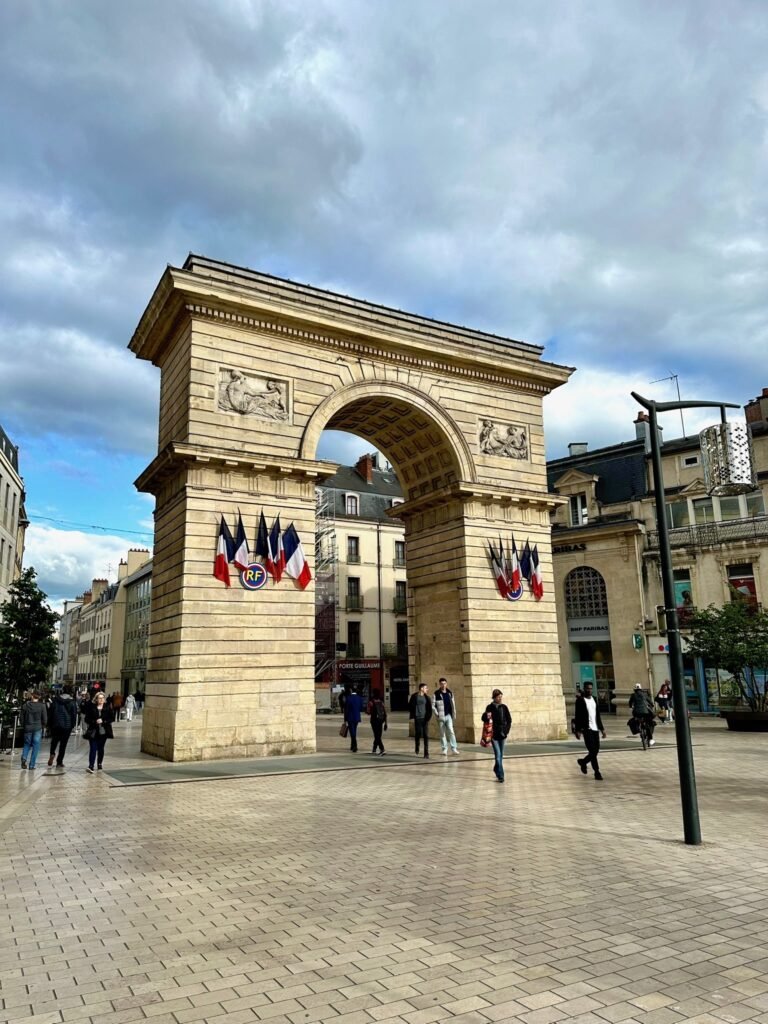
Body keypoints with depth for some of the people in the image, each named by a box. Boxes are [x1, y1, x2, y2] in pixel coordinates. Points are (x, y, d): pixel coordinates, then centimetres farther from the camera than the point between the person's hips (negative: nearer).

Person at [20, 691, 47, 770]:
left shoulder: (25, 705, -2)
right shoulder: (42, 706, -8)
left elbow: (22, 718, 4)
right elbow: (45, 719, -5)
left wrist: (23, 727, 19)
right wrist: (43, 726, 14)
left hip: (27, 728, 2)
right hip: (38, 728, -2)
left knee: (27, 744, 20)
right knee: (35, 746, 5)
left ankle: (24, 758, -5)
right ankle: (31, 765, 3)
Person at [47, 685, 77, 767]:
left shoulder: (55, 700, 1)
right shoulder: (72, 702, -4)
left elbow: (50, 712, 3)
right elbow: (74, 715, -3)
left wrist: (49, 724, 10)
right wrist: (72, 725, 8)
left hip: (55, 724, 2)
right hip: (67, 726, -1)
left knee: (54, 740, 20)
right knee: (63, 744, 6)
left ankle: (52, 754, -6)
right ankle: (59, 762, 8)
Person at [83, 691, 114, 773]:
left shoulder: (107, 708, 1)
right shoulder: (91, 707, -2)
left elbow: (110, 719, 1)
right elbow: (87, 719, -2)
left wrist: (103, 721, -15)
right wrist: (95, 721, -17)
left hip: (103, 731, 2)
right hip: (93, 732, -2)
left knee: (100, 748, 11)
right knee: (93, 748, -10)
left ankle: (100, 764, 26)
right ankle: (91, 766, -13)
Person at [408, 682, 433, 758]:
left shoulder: (426, 697, 5)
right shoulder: (414, 696, -4)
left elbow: (430, 707, 6)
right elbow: (410, 706, -2)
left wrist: (429, 715, -6)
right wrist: (413, 715, -10)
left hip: (425, 718, 2)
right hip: (418, 718, -2)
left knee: (426, 735, -3)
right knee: (418, 734, 8)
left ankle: (426, 753, 0)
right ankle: (417, 747, 36)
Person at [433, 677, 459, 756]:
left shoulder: (450, 693, 9)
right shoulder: (436, 694, -3)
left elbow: (453, 704, 14)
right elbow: (433, 705, -4)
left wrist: (454, 714, 7)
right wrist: (437, 714, -9)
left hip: (449, 715, 2)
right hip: (441, 717, -2)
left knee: (451, 731, -9)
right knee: (442, 733, 4)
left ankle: (454, 748, -7)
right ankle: (444, 749, 13)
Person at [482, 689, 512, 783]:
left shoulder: (504, 707, 2)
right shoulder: (490, 707, -4)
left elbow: (509, 719, 7)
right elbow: (484, 719, -1)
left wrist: (506, 730, -2)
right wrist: (486, 716, -24)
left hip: (502, 734, 3)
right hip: (494, 734, -3)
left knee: (501, 755, 13)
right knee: (498, 755, -10)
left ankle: (496, 769, 35)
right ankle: (500, 775, -8)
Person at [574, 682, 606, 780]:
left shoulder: (594, 699, 14)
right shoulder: (580, 700, -5)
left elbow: (598, 715, 17)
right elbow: (577, 716, -8)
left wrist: (602, 728, 13)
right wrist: (578, 730, -13)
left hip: (595, 728, 6)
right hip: (587, 728, -6)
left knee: (596, 750, 6)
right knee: (592, 751, -11)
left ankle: (583, 762, 30)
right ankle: (597, 772, -3)